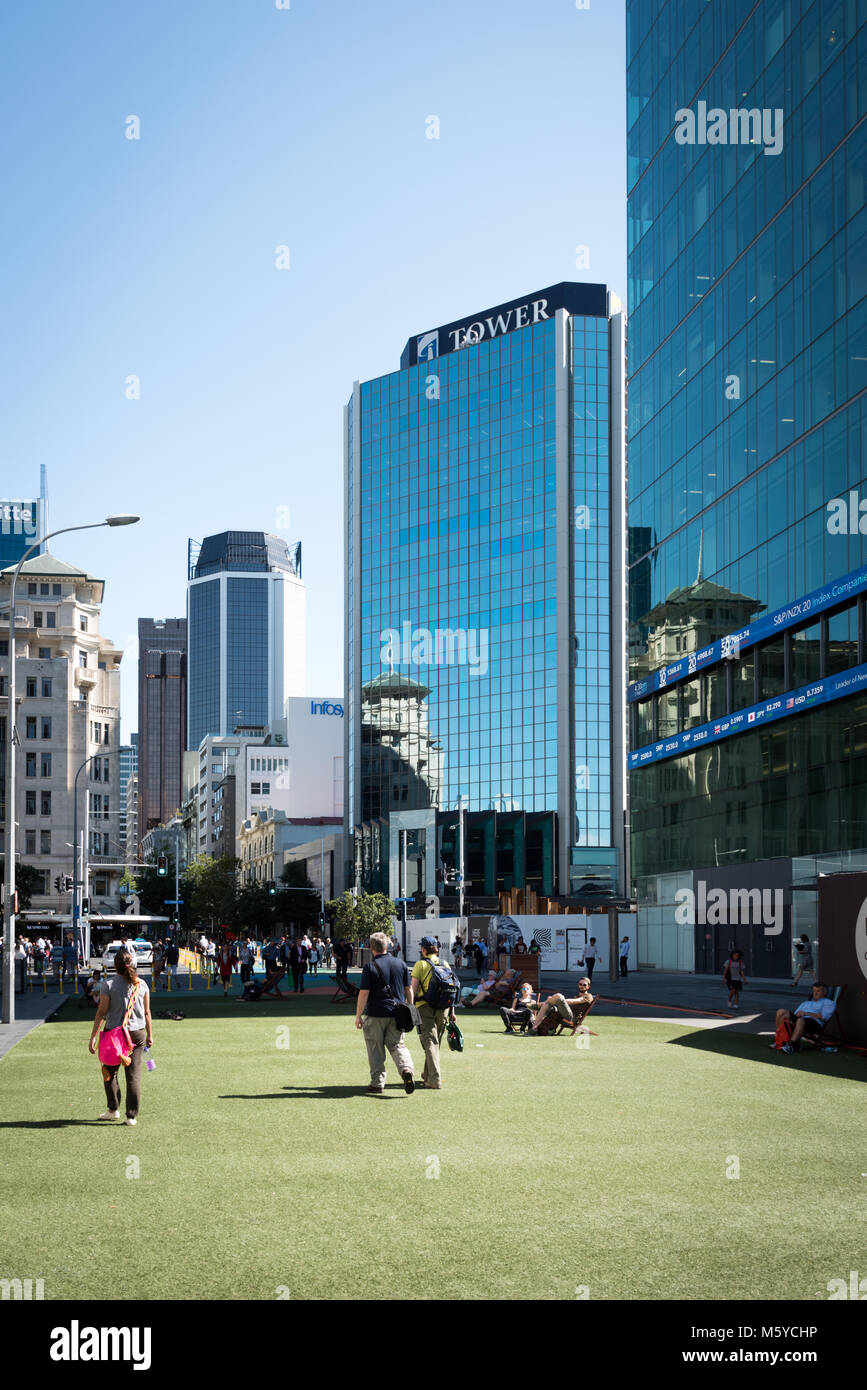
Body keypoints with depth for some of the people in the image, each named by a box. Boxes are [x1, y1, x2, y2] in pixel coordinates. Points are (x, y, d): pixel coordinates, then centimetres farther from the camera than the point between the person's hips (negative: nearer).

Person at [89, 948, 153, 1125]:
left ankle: (113, 1109, 24)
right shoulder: (141, 984, 2)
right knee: (134, 1075, 5)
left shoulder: (108, 984, -8)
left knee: (110, 1071, 17)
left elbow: (102, 1012, -9)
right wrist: (149, 1035, 16)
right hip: (137, 1033, 3)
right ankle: (132, 1115, 5)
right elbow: (147, 1012, 7)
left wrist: (94, 1036, -5)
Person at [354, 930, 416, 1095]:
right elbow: (408, 990, 10)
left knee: (376, 1050, 6)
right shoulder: (400, 964, 6)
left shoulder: (370, 967, -9)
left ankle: (378, 1083, 10)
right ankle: (406, 1069, -15)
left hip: (375, 1014, -4)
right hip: (397, 1013, 4)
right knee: (397, 1045, 11)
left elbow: (363, 994, -11)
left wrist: (358, 1016, -4)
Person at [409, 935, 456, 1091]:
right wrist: (452, 1011, 15)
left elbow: (413, 987, -10)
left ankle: (435, 1081, -16)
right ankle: (428, 1076, 30)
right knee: (436, 1043, 17)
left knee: (430, 1043, -7)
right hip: (443, 1008, 5)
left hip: (426, 1008, -5)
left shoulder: (420, 964, -2)